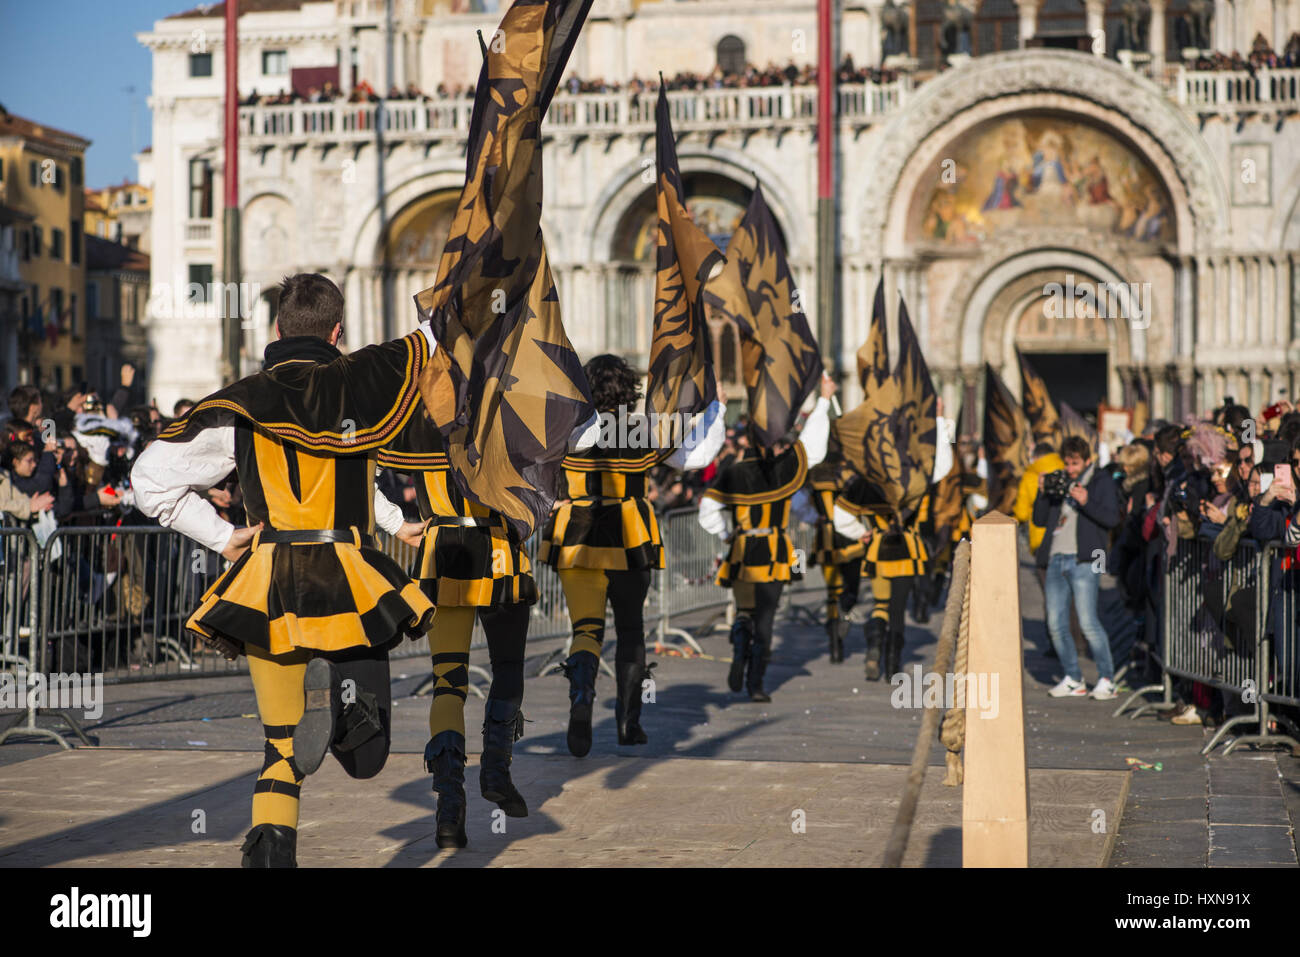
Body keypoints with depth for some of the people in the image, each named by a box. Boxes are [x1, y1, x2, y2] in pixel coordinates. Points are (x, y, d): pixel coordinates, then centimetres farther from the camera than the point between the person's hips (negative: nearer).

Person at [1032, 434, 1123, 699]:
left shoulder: (1102, 481, 4)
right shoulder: (1059, 481, 18)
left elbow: (1112, 518, -8)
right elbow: (1039, 519, 16)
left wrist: (1086, 502, -20)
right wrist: (1043, 493, 1)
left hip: (1083, 561, -6)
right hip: (1056, 559, 6)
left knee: (1088, 622, -12)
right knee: (1056, 624, 4)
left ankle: (1107, 679, -4)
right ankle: (1073, 679, 15)